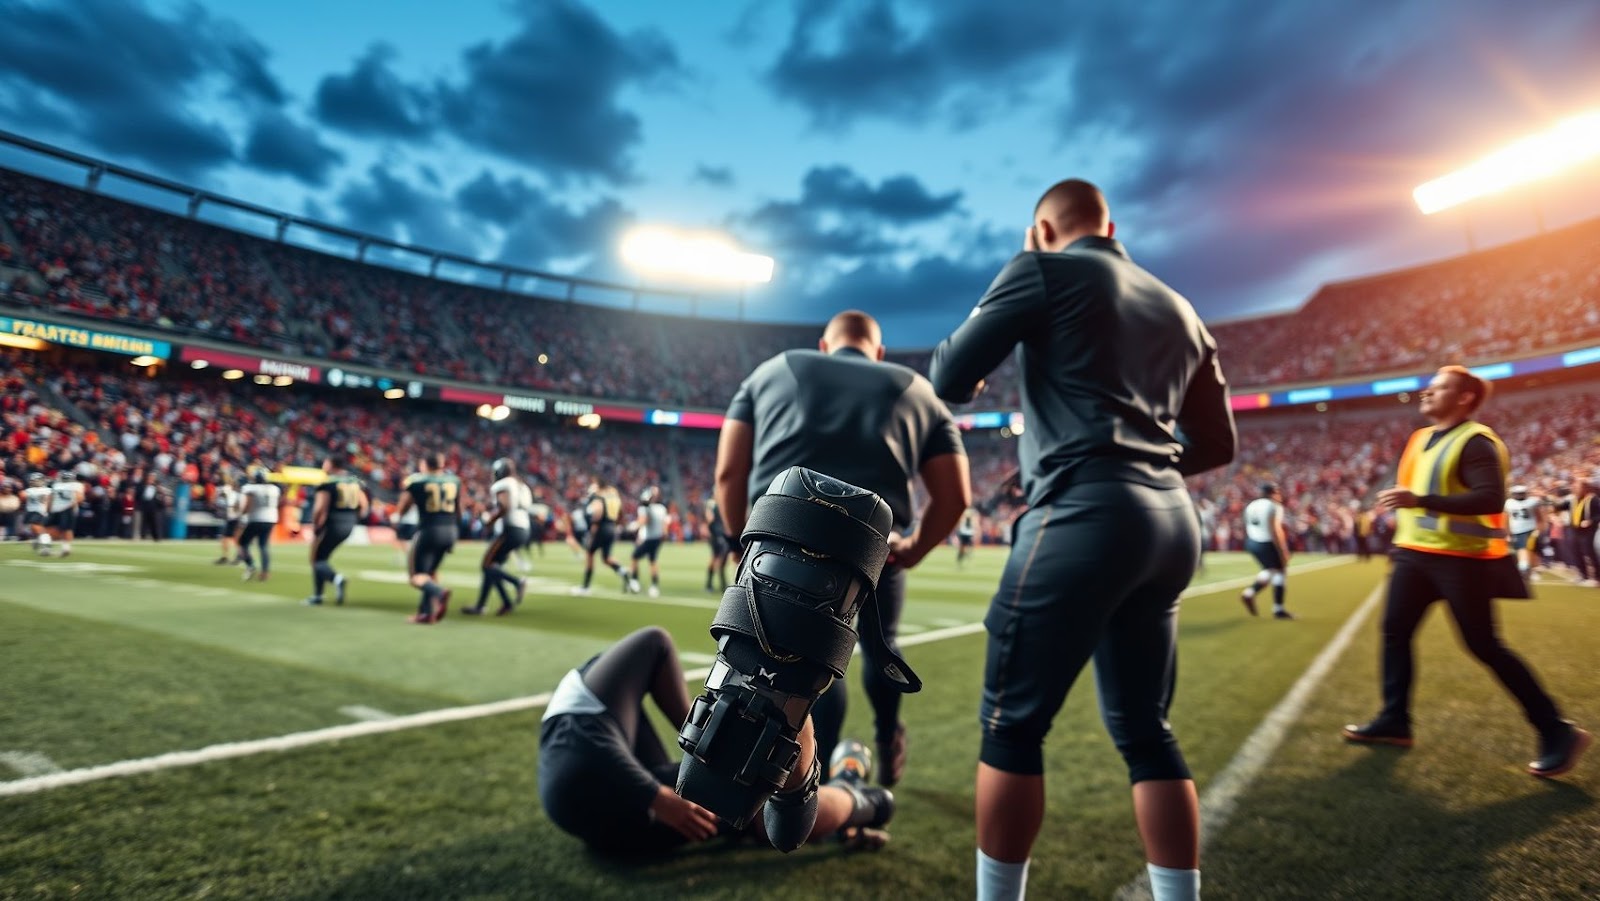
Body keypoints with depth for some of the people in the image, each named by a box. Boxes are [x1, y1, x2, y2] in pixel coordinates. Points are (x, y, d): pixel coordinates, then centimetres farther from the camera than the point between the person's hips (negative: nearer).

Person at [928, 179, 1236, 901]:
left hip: (1085, 515, -7)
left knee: (1011, 725, 2)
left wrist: (953, 358, 20)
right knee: (1145, 732, 16)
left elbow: (950, 381, -1)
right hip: (1171, 521, 8)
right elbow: (1217, 443, 22)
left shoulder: (1044, 270, 3)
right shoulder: (1178, 308, 22)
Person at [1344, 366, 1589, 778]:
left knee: (1485, 647, -2)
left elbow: (1491, 498, -28)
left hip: (1461, 559, -8)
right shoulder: (1420, 438, 13)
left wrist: (1419, 501, -35)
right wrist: (1401, 508, 20)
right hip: (1415, 553, 9)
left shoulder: (1475, 441, -15)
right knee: (1395, 632, 8)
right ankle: (1394, 720, 18)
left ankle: (1557, 732, 15)